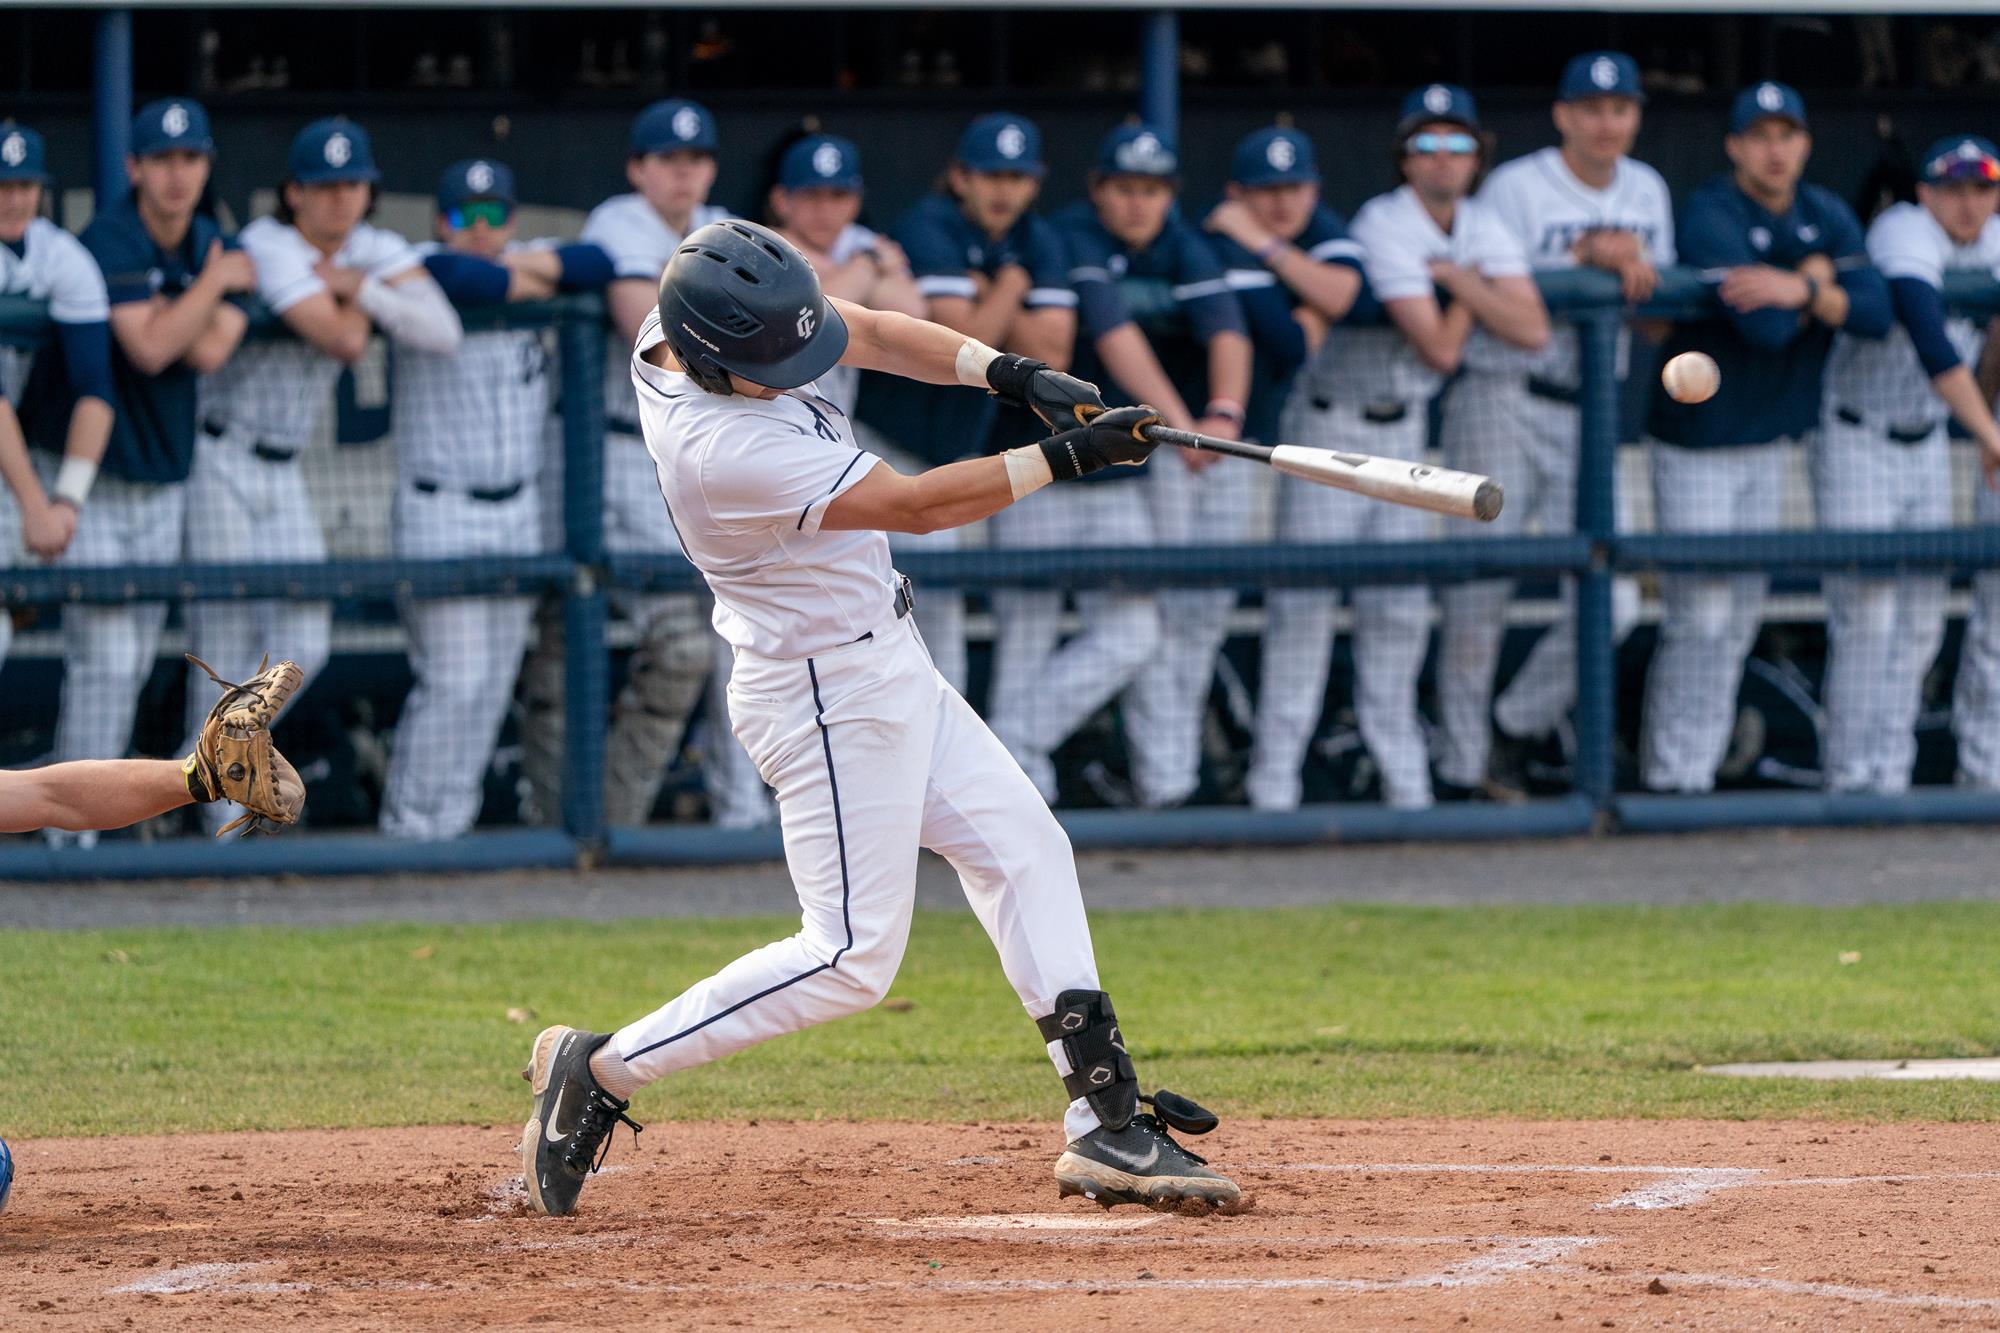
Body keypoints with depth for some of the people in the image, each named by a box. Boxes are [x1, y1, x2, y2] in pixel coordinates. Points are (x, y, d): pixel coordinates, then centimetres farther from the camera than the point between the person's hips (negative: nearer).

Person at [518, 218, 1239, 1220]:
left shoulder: (690, 322, -7)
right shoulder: (724, 449, -33)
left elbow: (870, 334, 4)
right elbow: (917, 505, -27)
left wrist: (1011, 374, -10)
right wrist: (1069, 455, -22)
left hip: (880, 664, 10)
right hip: (827, 695, -10)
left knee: (1022, 851, 10)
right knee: (851, 958, -5)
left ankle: (1106, 1122, 11)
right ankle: (601, 1073, 3)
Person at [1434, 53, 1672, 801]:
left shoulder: (1646, 192, 13)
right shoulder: (1515, 188, -5)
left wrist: (1637, 273, -9)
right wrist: (1584, 257, -19)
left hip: (1589, 418, 5)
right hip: (1503, 405, -5)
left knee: (1609, 604, -4)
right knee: (1482, 593, -2)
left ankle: (1516, 730, 16)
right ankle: (1464, 765, 8)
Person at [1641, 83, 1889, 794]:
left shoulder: (1827, 218, 4)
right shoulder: (1710, 219, -18)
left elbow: (1876, 313, -11)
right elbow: (1768, 329, -28)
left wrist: (1801, 288, -26)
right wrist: (1820, 281, -11)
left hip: (1771, 442, 7)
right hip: (1699, 444, -7)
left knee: (1741, 615, 10)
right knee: (1698, 616, -9)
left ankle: (1702, 763, 17)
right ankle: (1671, 779, -3)